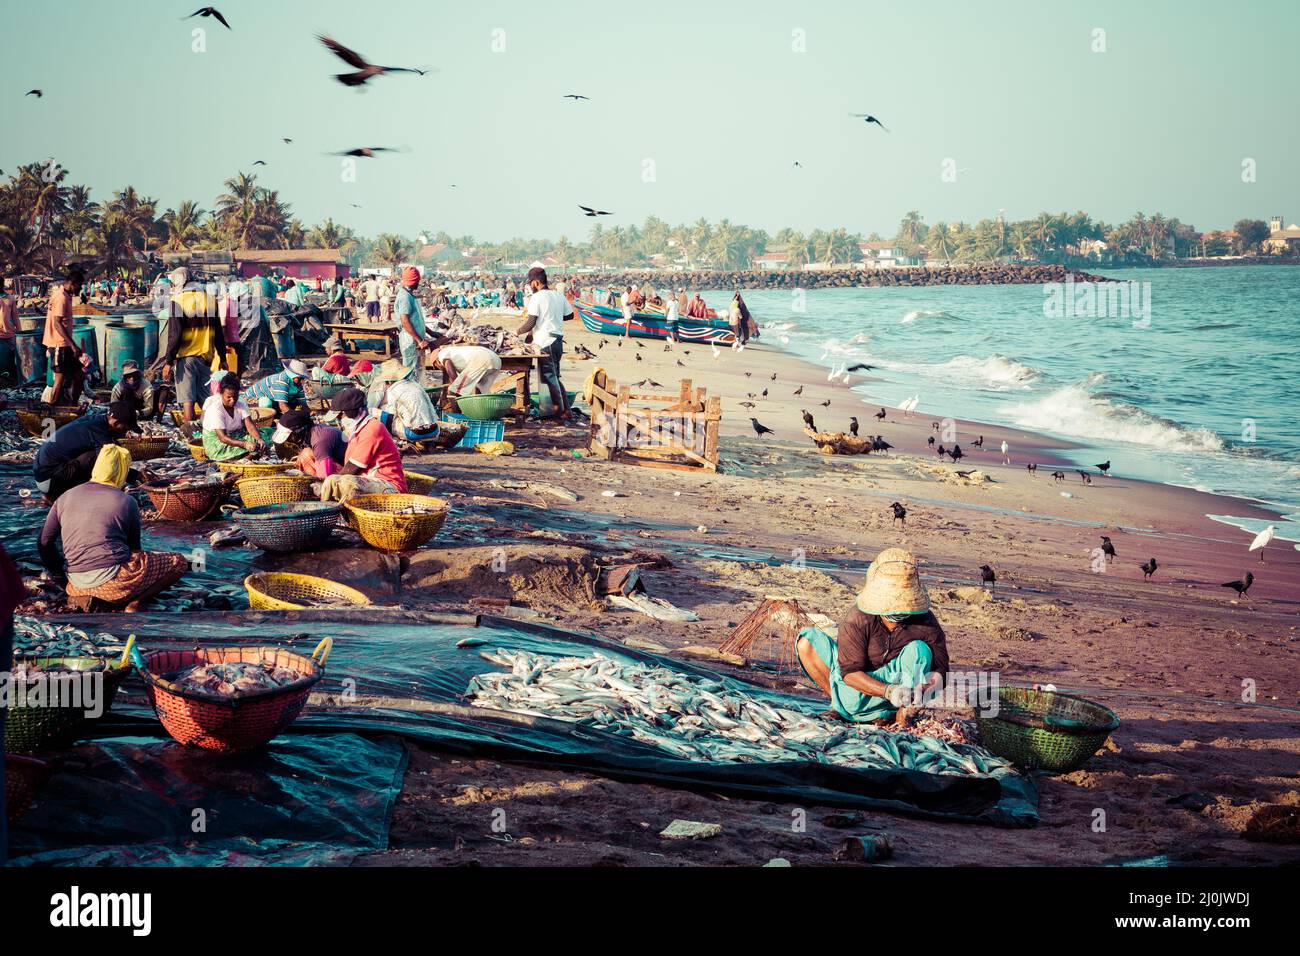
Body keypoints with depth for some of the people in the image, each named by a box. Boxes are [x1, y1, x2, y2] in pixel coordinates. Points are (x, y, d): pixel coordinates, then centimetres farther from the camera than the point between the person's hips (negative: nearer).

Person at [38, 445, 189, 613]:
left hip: (78, 584, 4)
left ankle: (83, 598, 5)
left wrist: (60, 569, 33)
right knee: (179, 563, 9)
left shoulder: (65, 498, 14)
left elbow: (44, 542, 16)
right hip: (111, 580, -4)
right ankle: (132, 603, -9)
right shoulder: (127, 501, 5)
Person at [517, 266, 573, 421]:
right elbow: (569, 314, 16)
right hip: (558, 340, 7)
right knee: (554, 377, 17)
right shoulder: (559, 295, 9)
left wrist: (518, 331, 1)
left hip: (544, 343, -7)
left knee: (550, 379, -1)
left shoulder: (536, 298, -11)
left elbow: (531, 323, -15)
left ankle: (560, 413, -1)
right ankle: (566, 411, 15)